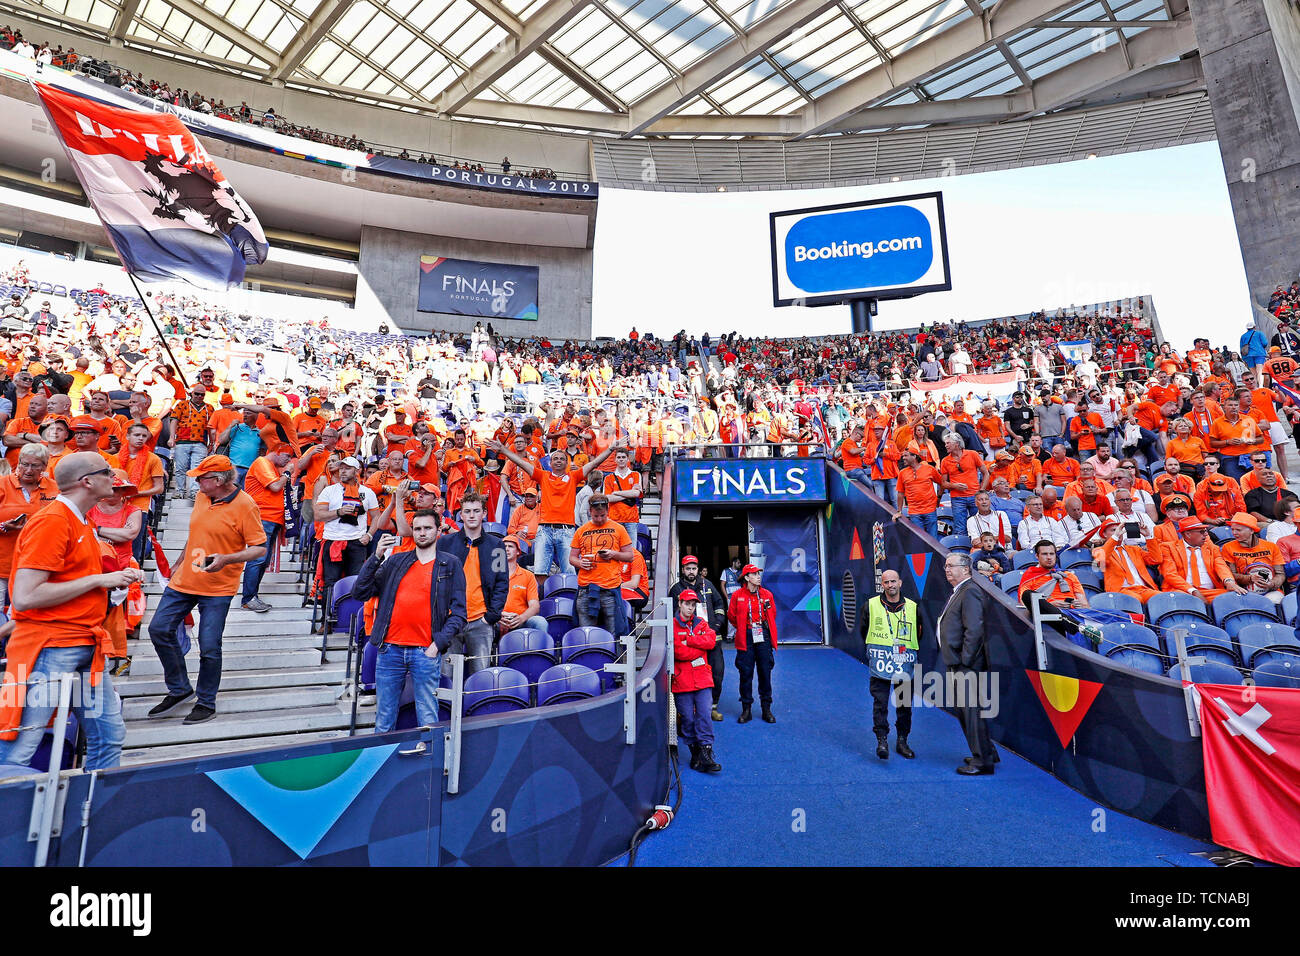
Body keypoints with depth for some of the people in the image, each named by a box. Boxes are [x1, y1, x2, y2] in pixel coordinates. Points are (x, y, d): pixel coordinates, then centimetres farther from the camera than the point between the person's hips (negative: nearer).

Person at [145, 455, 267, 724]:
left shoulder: (245, 505, -16)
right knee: (159, 629, 8)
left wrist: (226, 559, -29)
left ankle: (206, 703, 18)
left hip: (217, 589, -7)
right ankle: (180, 689, 26)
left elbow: (260, 548, -16)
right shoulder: (201, 496, 6)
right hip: (184, 580, 7)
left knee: (209, 647, -2)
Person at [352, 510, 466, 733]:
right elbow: (360, 592, 7)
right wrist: (376, 557, -2)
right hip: (389, 649, 3)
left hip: (426, 652, -2)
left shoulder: (450, 565, 5)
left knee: (428, 720, 1)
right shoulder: (395, 561, 13)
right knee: (384, 719, 11)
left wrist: (439, 642, -9)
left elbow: (458, 612, 2)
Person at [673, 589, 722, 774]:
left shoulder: (701, 623, 14)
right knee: (688, 718, 3)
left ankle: (706, 754, 0)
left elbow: (711, 641, -5)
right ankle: (695, 753, 16)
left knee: (704, 715, -3)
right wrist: (700, 649, -5)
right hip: (682, 680, -3)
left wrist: (688, 640, -11)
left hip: (703, 678, 3)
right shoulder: (672, 625, 0)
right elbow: (677, 651, -12)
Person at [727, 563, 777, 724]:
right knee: (745, 673, 1)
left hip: (764, 637, 2)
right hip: (746, 638, -2)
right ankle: (746, 709, 12)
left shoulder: (767, 594, 5)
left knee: (765, 672, 4)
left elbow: (773, 614, 18)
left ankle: (766, 709, 16)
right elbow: (731, 616, 8)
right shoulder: (737, 595, -2)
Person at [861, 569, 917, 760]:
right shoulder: (871, 605, 1)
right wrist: (875, 650, 7)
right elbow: (864, 631, 11)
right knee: (880, 703, -6)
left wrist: (908, 651, 9)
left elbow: (918, 634, 17)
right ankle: (882, 741, -1)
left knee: (905, 704, 9)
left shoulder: (912, 607, 5)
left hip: (905, 666, 2)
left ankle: (902, 741, 22)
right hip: (880, 665, -2)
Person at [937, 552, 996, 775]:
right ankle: (987, 752, 31)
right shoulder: (957, 592, 17)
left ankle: (983, 761, 8)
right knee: (963, 709, 18)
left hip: (967, 665, -11)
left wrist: (965, 662, -22)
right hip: (957, 664, 11)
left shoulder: (970, 592, -16)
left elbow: (974, 630, -23)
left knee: (970, 709, -2)